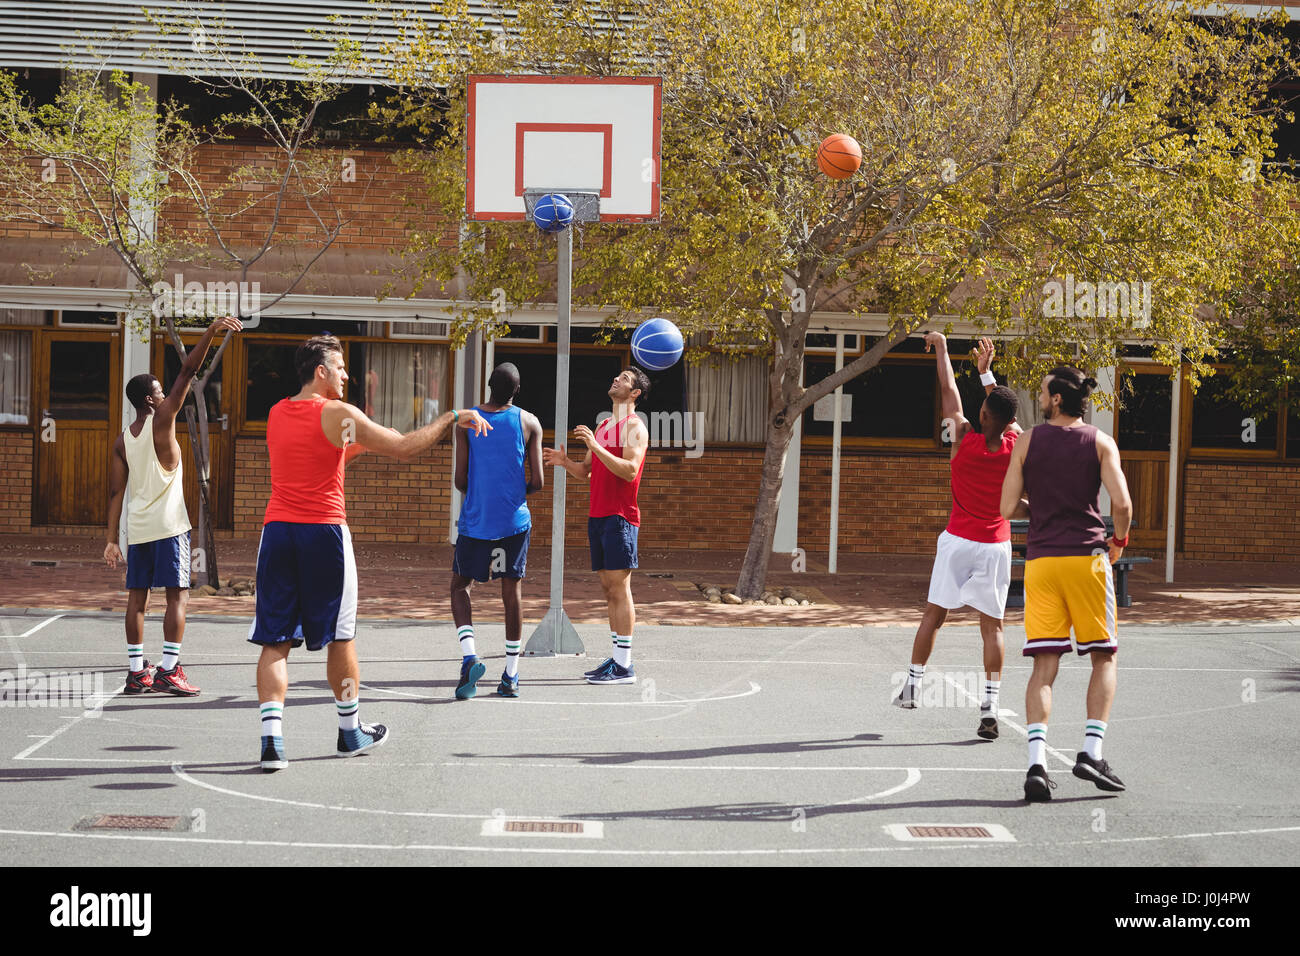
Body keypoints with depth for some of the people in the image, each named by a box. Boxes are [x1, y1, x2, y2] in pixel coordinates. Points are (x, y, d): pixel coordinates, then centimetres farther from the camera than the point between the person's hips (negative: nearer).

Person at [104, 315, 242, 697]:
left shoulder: (122, 440, 9)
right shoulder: (161, 420, -6)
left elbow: (116, 492, 6)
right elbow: (188, 372, -11)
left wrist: (112, 539, 7)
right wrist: (211, 331, -14)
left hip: (136, 529, 6)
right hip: (168, 526, -6)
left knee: (137, 597, 8)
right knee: (177, 596, -3)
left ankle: (136, 672, 8)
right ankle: (168, 671, -9)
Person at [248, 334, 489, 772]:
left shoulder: (276, 413, 11)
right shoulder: (337, 414, -8)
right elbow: (403, 448, -7)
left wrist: (360, 444, 26)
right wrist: (452, 418, 1)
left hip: (277, 530, 4)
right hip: (324, 531, -4)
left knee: (274, 640, 2)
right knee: (339, 636, 12)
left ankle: (271, 738, -11)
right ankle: (351, 731, 26)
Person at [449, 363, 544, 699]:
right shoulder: (529, 422, -1)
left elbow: (460, 479, -2)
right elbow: (537, 482, -3)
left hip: (476, 520, -1)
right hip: (514, 520, 1)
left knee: (460, 586, 14)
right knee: (512, 592, 9)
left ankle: (469, 656, -8)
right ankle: (511, 676, 10)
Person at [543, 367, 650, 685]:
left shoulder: (634, 426, -6)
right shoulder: (603, 426, 20)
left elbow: (630, 471, -19)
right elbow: (587, 471, 24)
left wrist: (596, 447, -25)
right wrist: (565, 462, 4)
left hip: (620, 516, -9)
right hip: (598, 515, 9)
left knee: (619, 588, -10)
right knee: (609, 588, 9)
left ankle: (624, 665, -10)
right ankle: (616, 658, 12)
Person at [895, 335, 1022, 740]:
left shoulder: (965, 439, -12)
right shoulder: (1017, 444, -6)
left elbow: (949, 392, 1)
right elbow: (1006, 416, 15)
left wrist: (941, 348, 14)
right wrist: (986, 371, 23)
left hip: (958, 541, -1)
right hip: (996, 545, 1)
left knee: (934, 613, 12)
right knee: (992, 625, 1)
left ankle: (912, 685, 21)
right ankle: (990, 706, -6)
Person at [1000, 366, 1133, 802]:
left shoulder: (1027, 442, 4)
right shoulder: (1100, 443, 2)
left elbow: (1007, 508, 3)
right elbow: (1121, 503, -9)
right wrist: (1118, 541, 9)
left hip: (1040, 559, 1)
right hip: (1087, 557, -1)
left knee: (1044, 666, 1)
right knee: (1103, 657, 12)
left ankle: (1037, 763, -12)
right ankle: (1091, 752, -1)